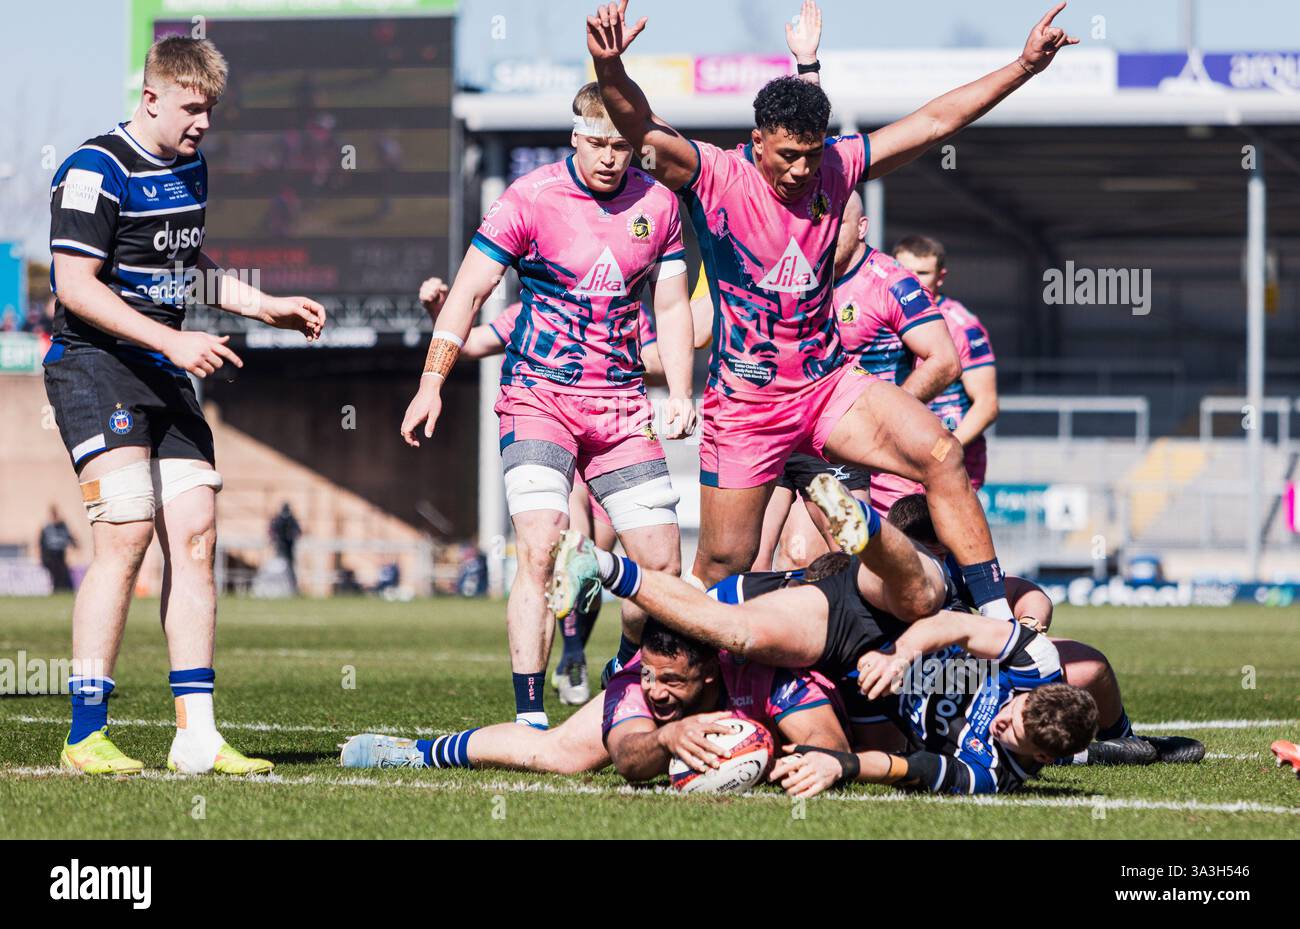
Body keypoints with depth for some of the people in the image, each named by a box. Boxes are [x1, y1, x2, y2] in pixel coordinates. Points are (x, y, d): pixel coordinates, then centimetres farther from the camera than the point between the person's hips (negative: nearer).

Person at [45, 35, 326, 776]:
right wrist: (173, 340, -22)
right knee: (128, 533, -18)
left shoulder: (191, 167, 14)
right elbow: (77, 286, -18)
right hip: (94, 367, -8)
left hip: (167, 378, 8)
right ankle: (86, 734, -12)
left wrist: (264, 306, 18)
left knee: (194, 536, 1)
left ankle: (196, 735, 3)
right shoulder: (95, 172, -13)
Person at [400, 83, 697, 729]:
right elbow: (470, 290, -4)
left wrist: (680, 393, 2)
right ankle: (529, 719, -19)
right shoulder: (532, 198, -8)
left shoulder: (658, 203, 5)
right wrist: (432, 381, -9)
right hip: (538, 396, -4)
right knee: (540, 549, -20)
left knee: (662, 565, 1)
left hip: (621, 403, 4)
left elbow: (671, 305, 14)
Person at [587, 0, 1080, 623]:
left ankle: (996, 616, -16)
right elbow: (641, 129, -29)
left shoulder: (834, 167, 0)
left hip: (829, 384, 3)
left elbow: (935, 122, 6)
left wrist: (1024, 67, 2)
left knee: (939, 454, -19)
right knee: (723, 563, 2)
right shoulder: (714, 177, -13)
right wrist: (610, 70, -50)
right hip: (744, 402, -3)